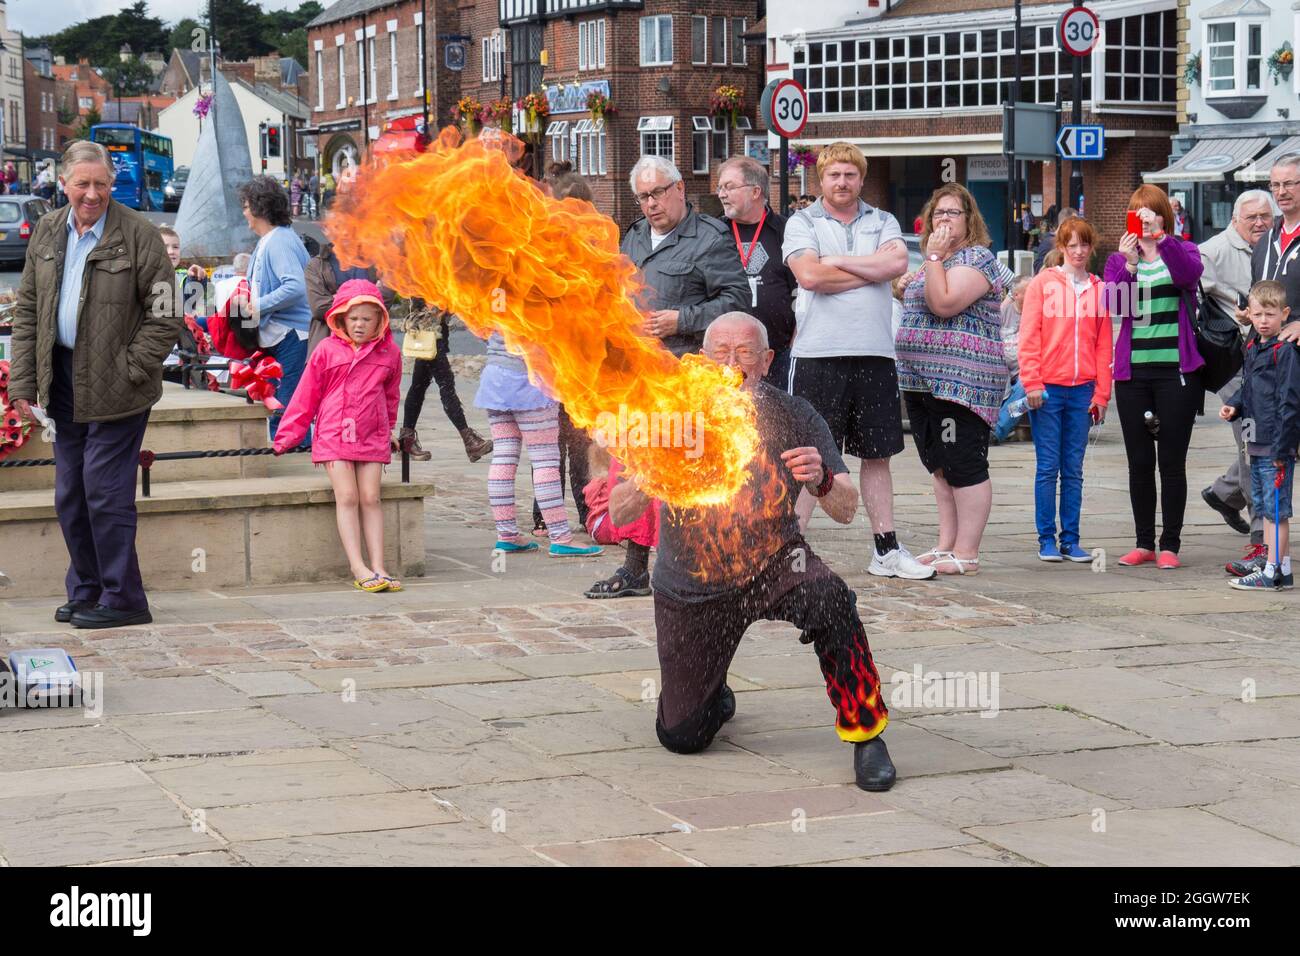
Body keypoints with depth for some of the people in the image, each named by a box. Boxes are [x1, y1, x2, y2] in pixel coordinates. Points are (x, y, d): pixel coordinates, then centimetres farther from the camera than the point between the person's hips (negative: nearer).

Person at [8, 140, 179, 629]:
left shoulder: (138, 234, -9)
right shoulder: (47, 232, 9)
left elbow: (164, 317, -8)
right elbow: (27, 310, 12)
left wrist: (128, 371, -13)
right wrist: (22, 383, 5)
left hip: (114, 387, -6)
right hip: (62, 382, 6)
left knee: (105, 491, -6)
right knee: (70, 496, 12)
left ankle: (122, 598, 4)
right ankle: (86, 593, 24)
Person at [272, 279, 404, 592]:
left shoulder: (389, 353, 6)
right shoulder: (327, 351, 0)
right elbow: (306, 395, 6)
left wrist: (390, 430, 29)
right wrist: (289, 434, 8)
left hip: (372, 437, 2)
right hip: (333, 434, -2)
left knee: (371, 498, -4)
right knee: (347, 497, -11)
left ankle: (378, 567, -6)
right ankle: (359, 569, -16)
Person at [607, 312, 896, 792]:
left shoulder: (794, 417, -12)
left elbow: (847, 511, -13)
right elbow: (619, 513, -13)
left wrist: (822, 482, -37)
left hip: (773, 566, -1)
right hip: (690, 588, 1)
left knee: (829, 598, -36)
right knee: (682, 738, 1)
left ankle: (865, 734, -18)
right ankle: (714, 694, 38)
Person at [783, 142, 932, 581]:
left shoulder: (882, 222, 14)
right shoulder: (802, 223, 5)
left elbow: (897, 262, -6)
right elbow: (810, 276, -12)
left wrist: (837, 261, -8)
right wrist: (872, 270, -4)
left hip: (875, 354, 3)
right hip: (818, 354, -3)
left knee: (877, 454, 10)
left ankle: (886, 550, 17)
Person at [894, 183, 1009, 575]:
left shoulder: (977, 258, -8)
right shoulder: (933, 262, 20)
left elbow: (944, 304, -21)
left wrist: (934, 256, -14)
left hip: (961, 381, -10)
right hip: (923, 381, 10)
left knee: (962, 465, -8)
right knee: (940, 467, 12)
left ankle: (966, 553, -6)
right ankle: (946, 545, 17)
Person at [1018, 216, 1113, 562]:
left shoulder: (1098, 289, 10)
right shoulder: (1043, 283, 3)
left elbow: (1104, 345, 9)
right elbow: (1029, 336, -1)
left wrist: (1102, 393, 4)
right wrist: (1032, 382, -9)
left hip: (1082, 390, 2)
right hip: (1047, 390, -2)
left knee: (1074, 470, 6)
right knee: (1048, 467, -1)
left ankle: (1070, 540, 10)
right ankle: (1047, 540, 5)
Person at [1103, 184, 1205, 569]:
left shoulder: (1182, 250, 5)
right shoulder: (1119, 259, 10)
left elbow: (1190, 274, -19)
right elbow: (1114, 305, -6)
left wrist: (1162, 238, -31)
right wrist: (1128, 264, -20)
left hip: (1177, 370, -2)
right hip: (1133, 372, 2)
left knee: (1172, 461, -1)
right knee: (1139, 462, 7)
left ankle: (1170, 545, 5)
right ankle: (1144, 542, 16)